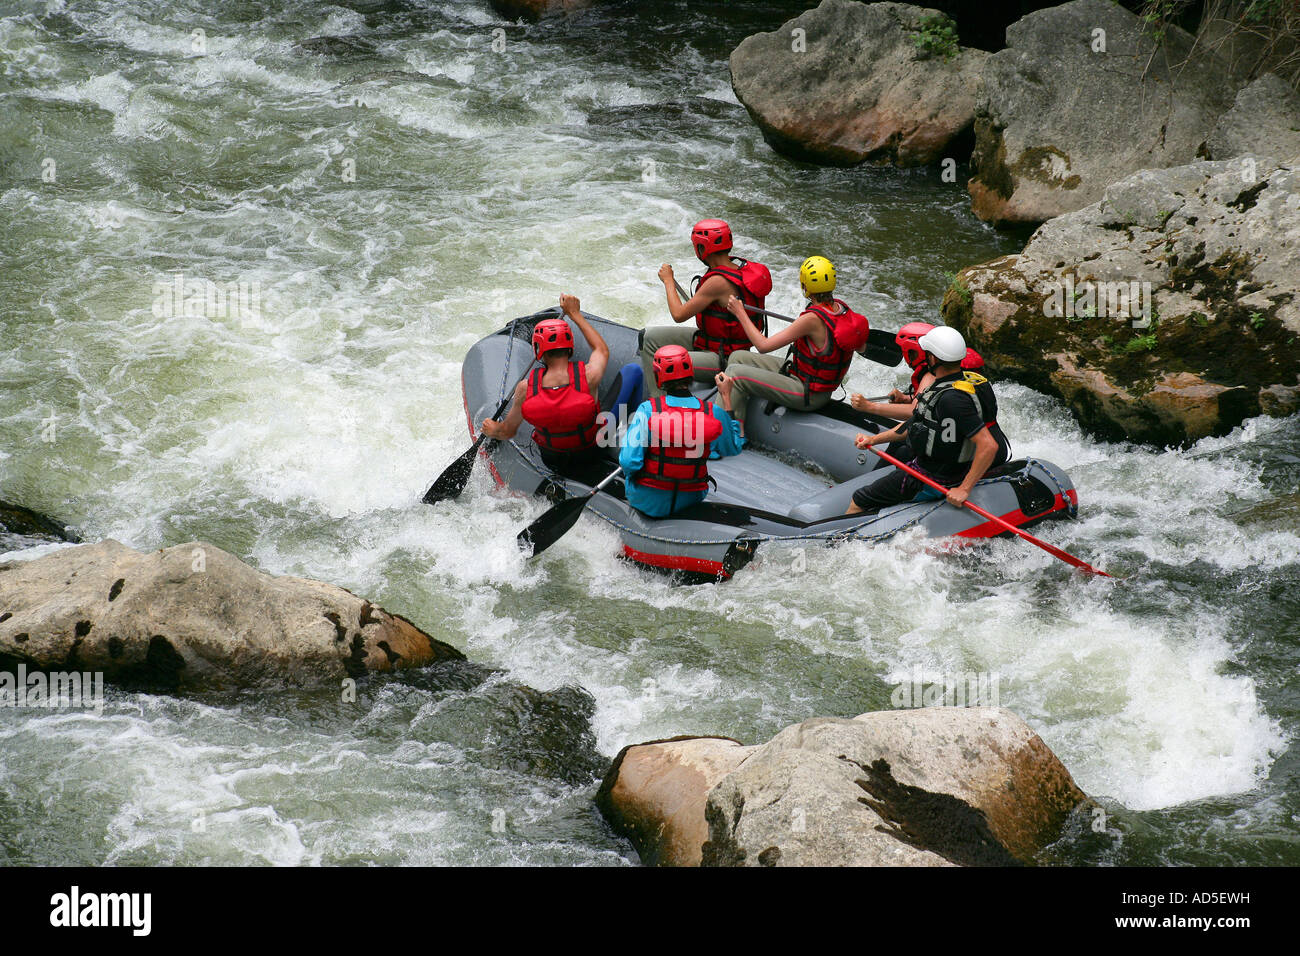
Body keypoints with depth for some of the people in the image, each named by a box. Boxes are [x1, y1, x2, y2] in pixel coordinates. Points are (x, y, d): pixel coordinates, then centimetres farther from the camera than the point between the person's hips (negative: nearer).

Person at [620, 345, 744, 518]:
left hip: (647, 502, -2)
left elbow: (629, 463, -21)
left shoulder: (648, 410, -20)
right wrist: (726, 397, 9)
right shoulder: (714, 414, -13)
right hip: (691, 499, 2)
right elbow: (734, 448, 7)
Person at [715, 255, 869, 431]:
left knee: (735, 373, -11)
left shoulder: (812, 319, -30)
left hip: (809, 395, -9)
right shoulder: (842, 307, -5)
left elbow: (763, 345, -26)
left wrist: (740, 313, -15)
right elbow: (860, 346, 14)